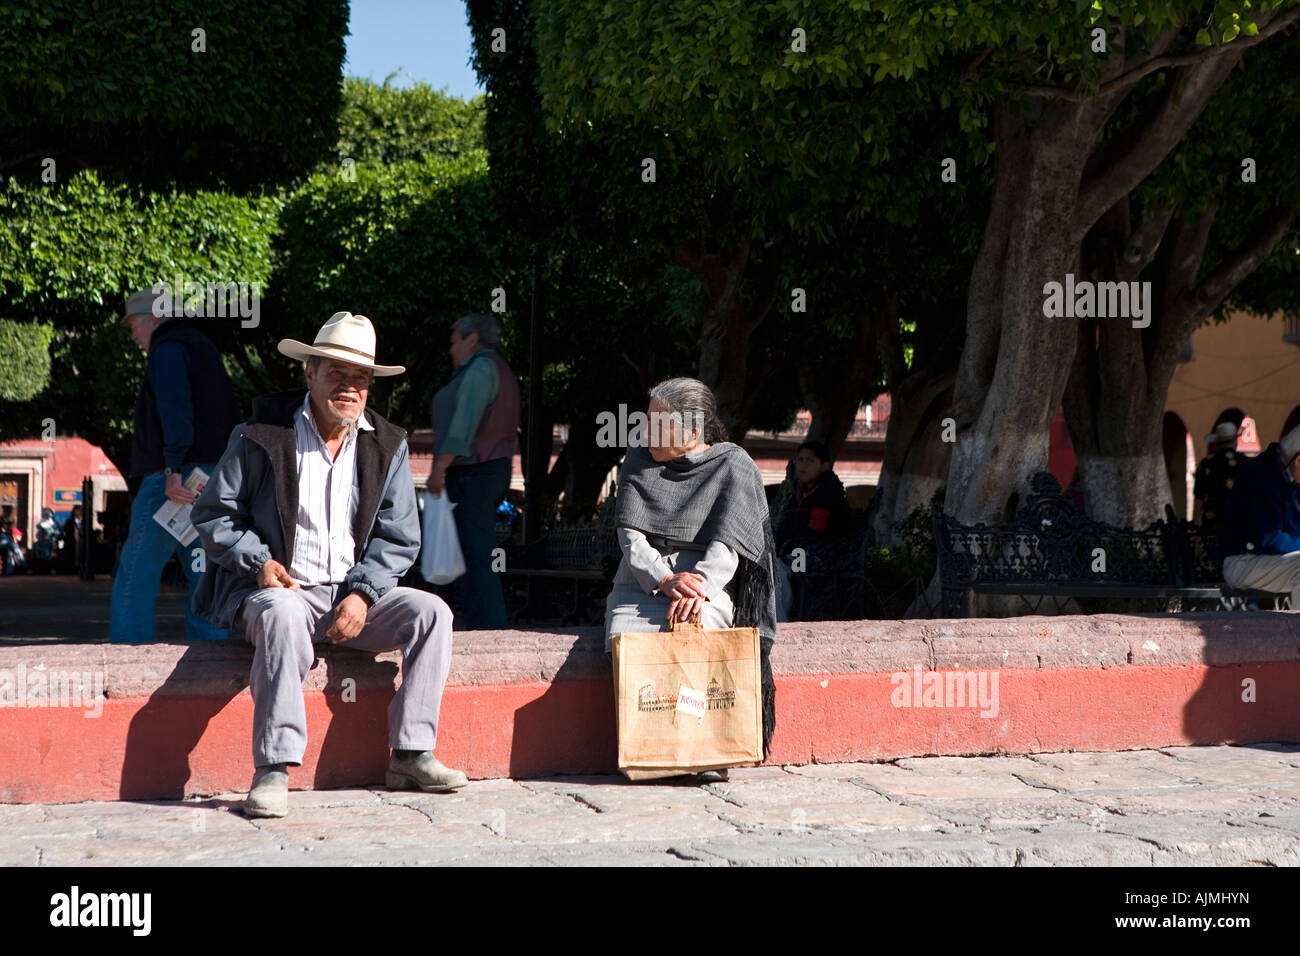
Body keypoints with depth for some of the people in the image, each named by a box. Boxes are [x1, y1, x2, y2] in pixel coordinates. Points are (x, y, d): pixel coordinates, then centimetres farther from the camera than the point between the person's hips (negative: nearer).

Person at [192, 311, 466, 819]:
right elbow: (211, 513, 1)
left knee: (431, 612, -17)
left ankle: (409, 756, -13)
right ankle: (274, 770, -39)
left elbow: (398, 538, 7)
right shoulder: (262, 435, -5)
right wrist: (258, 561, -16)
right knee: (282, 614, -38)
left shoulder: (387, 445, 5)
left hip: (353, 593, 5)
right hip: (278, 587, -4)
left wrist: (362, 593, -11)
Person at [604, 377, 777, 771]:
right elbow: (630, 534, 2)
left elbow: (727, 543, -9)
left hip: (708, 582, -3)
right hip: (642, 579, 3)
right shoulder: (638, 459, 13)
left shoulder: (733, 465, 3)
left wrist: (697, 588, -28)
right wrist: (664, 580, -17)